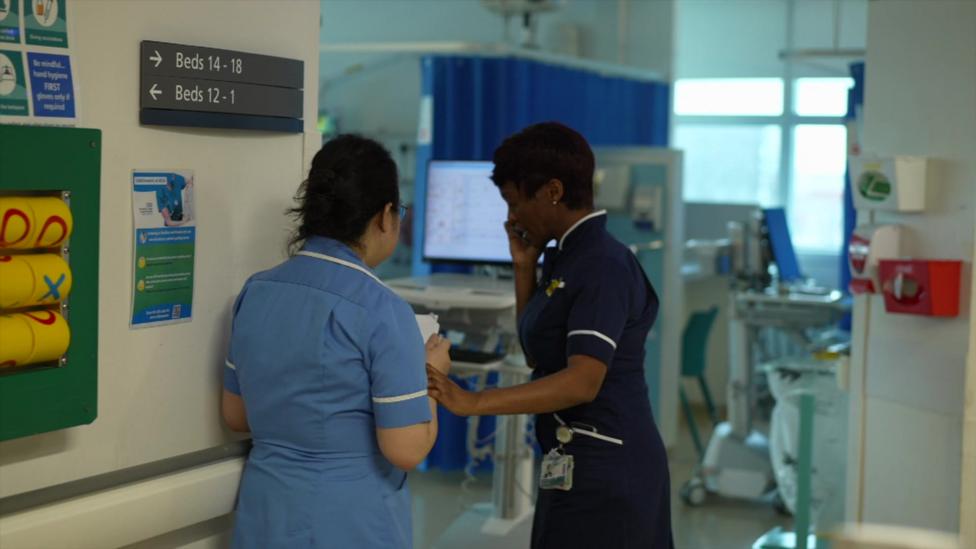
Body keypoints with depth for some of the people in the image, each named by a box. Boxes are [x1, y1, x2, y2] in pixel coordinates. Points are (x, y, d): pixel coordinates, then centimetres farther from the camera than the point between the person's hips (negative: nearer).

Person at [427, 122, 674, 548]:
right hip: (580, 465, 9)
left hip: (605, 469, -9)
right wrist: (524, 266, 7)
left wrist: (473, 402, -35)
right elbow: (538, 355, 17)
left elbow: (583, 382, -28)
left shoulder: (603, 265, -18)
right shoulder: (567, 258, 10)